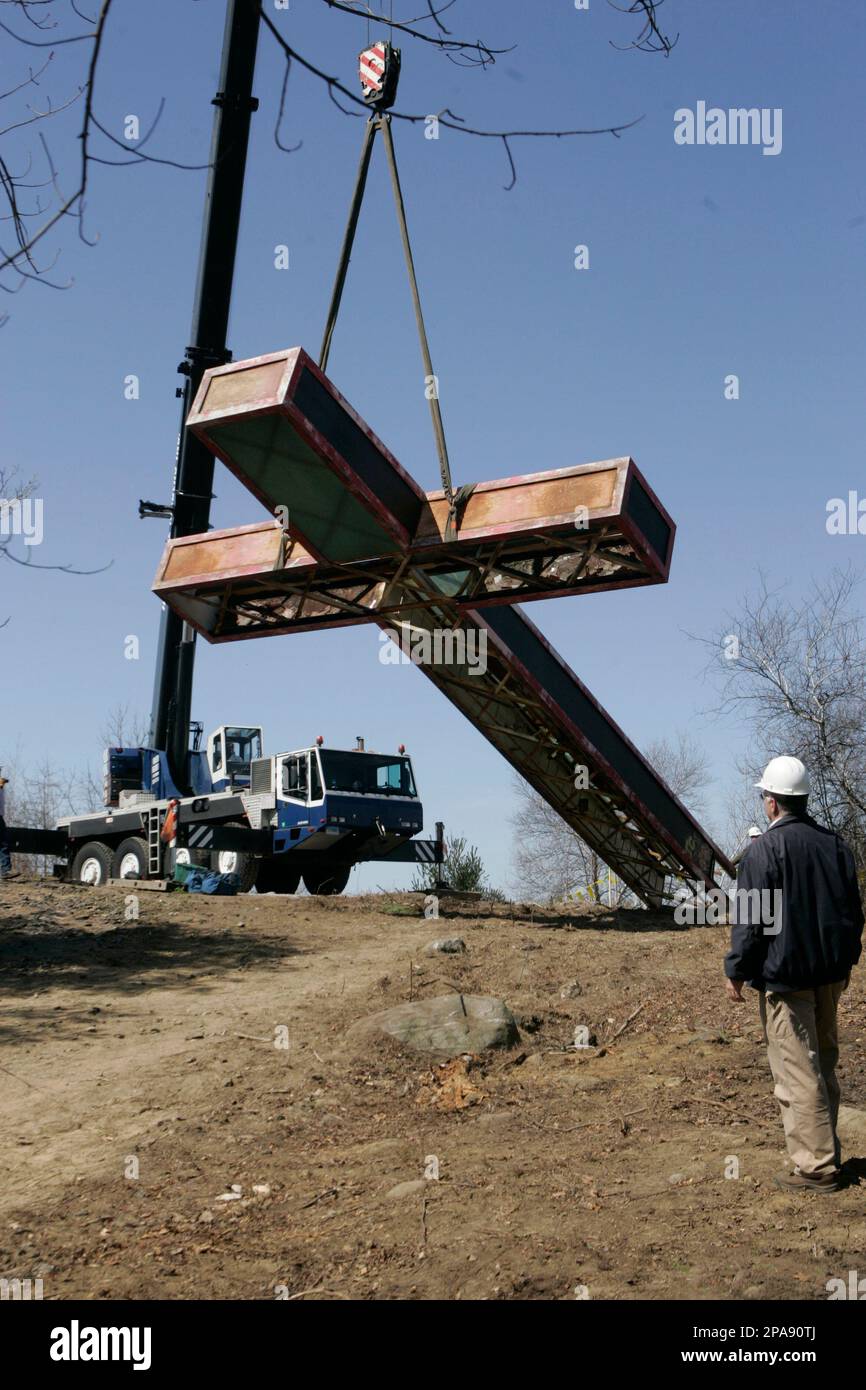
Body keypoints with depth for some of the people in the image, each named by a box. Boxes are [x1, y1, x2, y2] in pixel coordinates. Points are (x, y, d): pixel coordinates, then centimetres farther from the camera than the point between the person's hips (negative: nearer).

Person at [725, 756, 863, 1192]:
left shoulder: (764, 848, -14)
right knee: (824, 1064, 18)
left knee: (798, 1073, -2)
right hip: (830, 973, 8)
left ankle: (817, 1166, 1)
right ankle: (828, 1155, 28)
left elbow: (750, 919, -15)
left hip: (784, 976, -7)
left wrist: (736, 972, -5)